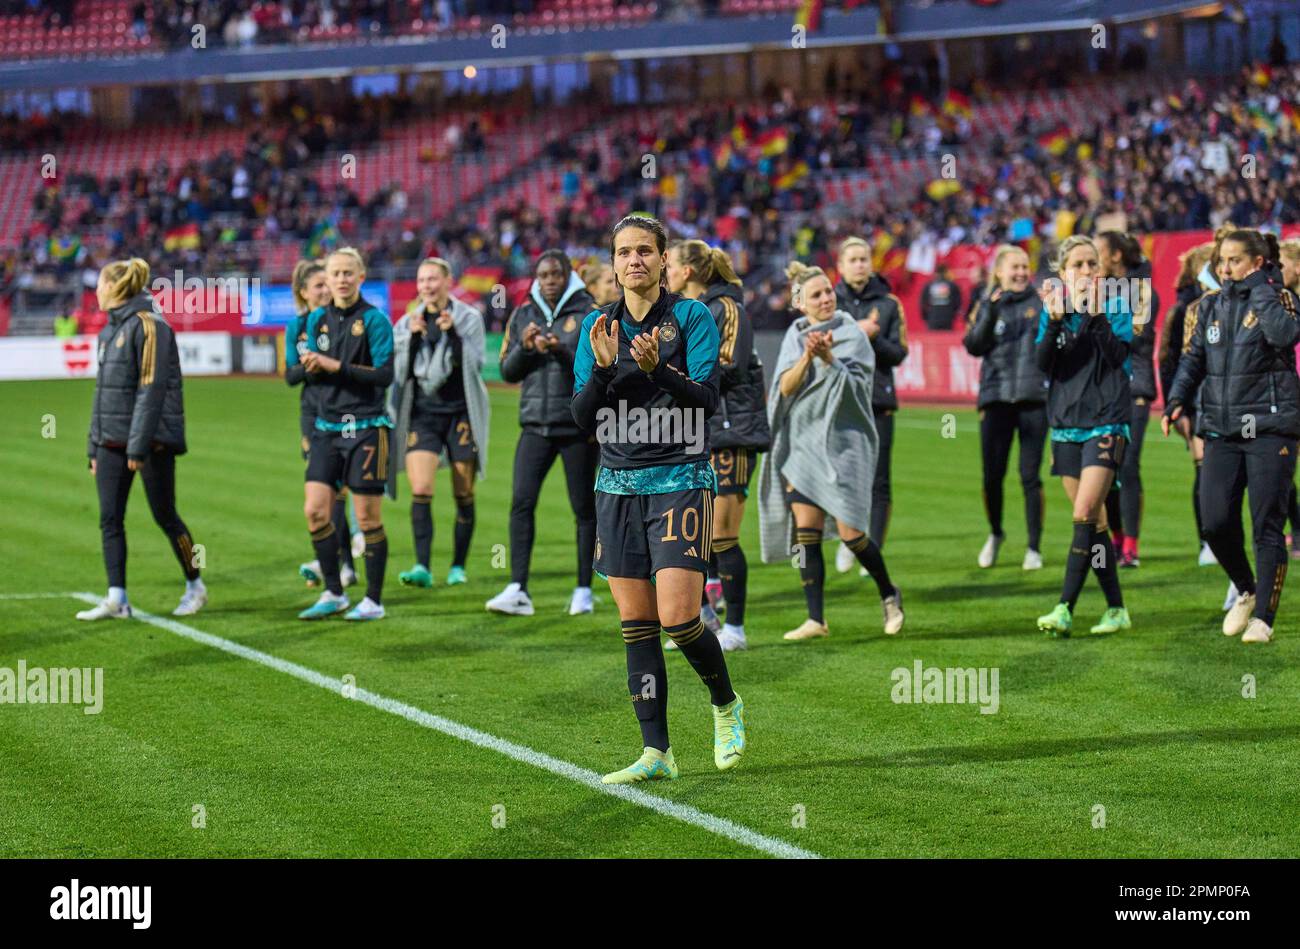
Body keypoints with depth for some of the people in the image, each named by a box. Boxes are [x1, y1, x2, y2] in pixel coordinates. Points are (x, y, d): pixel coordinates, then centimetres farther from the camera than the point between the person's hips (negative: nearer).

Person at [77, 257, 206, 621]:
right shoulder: (110, 330, 15)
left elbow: (152, 388, -17)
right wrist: (95, 447, 17)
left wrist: (139, 444, -21)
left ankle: (195, 585, 18)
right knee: (110, 519, -1)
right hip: (112, 440, 8)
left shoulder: (148, 325, -12)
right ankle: (116, 598, -1)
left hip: (151, 440, -8)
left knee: (164, 516, 1)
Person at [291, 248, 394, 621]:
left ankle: (374, 601, 9)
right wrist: (310, 367, -8)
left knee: (368, 517, -1)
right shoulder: (318, 319, 10)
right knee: (315, 509, -1)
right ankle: (333, 594, 12)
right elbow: (311, 373, 16)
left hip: (366, 428, -5)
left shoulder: (374, 320, -7)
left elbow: (385, 374, -14)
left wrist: (335, 366, -19)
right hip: (327, 426, 5)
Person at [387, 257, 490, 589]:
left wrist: (453, 333, -18)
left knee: (463, 495, 4)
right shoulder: (408, 322, 7)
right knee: (420, 491, -14)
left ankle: (458, 567, 15)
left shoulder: (469, 318, 1)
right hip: (422, 414, 1)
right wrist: (412, 337, -11)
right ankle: (422, 567, -17)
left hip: (461, 412, -1)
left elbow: (476, 364, -8)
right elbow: (400, 372, 2)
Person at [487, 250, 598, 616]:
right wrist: (525, 347, -8)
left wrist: (561, 350, -21)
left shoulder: (588, 313, -1)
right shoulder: (523, 315, 11)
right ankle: (518, 590, -13)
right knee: (522, 501, -10)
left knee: (584, 508, 3)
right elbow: (508, 372, 11)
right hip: (536, 424, 3)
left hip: (579, 424, -3)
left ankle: (584, 590, 13)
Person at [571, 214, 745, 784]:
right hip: (618, 485, 4)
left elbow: (706, 400, -10)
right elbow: (582, 417, 5)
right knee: (636, 625, 3)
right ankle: (656, 752, 7)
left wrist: (657, 370, -26)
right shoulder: (598, 325, 10)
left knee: (678, 619, -13)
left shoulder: (692, 316, -1)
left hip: (679, 480, -4)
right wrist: (603, 367, -12)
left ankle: (726, 706, 14)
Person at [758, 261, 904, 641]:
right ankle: (815, 619, 1)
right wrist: (807, 357, -19)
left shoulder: (852, 336, -2)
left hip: (842, 442, -4)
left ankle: (889, 595, 16)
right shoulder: (794, 336, 9)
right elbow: (785, 387, -2)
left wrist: (828, 359, -24)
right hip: (801, 442, 4)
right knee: (805, 533, -3)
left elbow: (855, 387, -10)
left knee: (850, 531, -8)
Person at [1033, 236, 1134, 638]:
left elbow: (1117, 353, -16)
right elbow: (1043, 363, -4)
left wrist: (1095, 314, -25)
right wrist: (1055, 321, -18)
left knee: (1085, 514, -16)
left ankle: (1065, 609, -20)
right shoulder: (1052, 308, 8)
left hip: (1105, 422, -4)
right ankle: (1116, 608, 16)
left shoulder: (1115, 307, -1)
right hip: (1065, 423, 4)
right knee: (1093, 522, 8)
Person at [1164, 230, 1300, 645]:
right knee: (1216, 523, -2)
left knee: (1267, 526, -3)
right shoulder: (1211, 305, 12)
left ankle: (1263, 615, 6)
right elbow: (1194, 358, 15)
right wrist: (1176, 399, 0)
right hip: (1221, 430, 5)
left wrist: (1260, 290, -16)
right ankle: (1245, 592, 23)